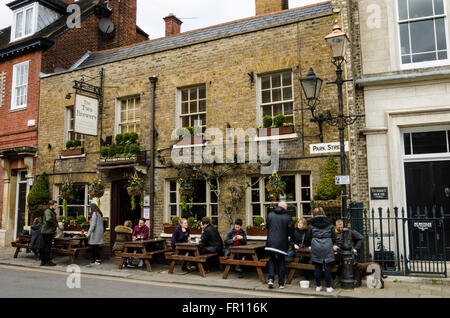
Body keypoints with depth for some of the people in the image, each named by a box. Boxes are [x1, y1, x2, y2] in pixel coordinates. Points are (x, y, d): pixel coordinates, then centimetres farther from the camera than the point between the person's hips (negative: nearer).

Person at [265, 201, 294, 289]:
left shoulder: (270, 215, 1)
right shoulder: (288, 217, -8)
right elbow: (291, 232, -3)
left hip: (271, 242, 2)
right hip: (282, 243, -2)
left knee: (271, 260, 16)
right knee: (281, 262, 10)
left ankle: (271, 279, 2)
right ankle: (281, 283, 16)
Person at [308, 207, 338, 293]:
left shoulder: (312, 223, 5)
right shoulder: (329, 222, 8)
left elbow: (309, 236, 11)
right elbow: (333, 236, 12)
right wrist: (333, 245, 28)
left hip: (316, 247, 0)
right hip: (327, 247, 0)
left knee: (317, 267, 7)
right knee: (327, 267, 4)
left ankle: (318, 286, 13)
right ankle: (328, 287, 8)